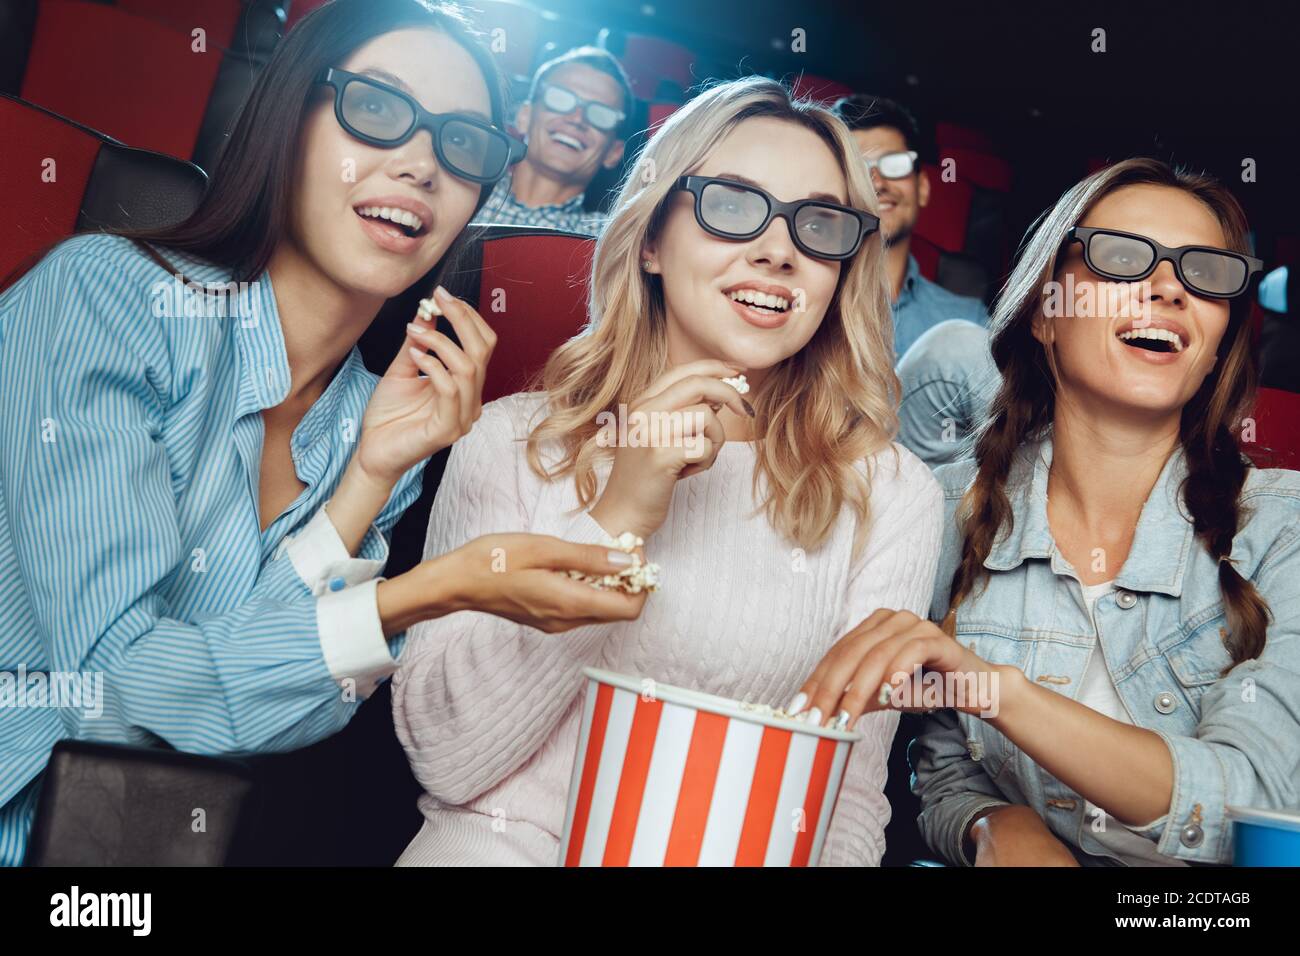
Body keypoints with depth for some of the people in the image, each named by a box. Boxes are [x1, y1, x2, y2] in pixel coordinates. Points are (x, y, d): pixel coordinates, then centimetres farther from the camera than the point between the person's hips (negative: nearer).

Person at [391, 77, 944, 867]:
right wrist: (614, 525, -18)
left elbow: (850, 794, 0)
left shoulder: (892, 496, -2)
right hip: (498, 840, -1)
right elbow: (443, 759, -9)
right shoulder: (514, 440, -2)